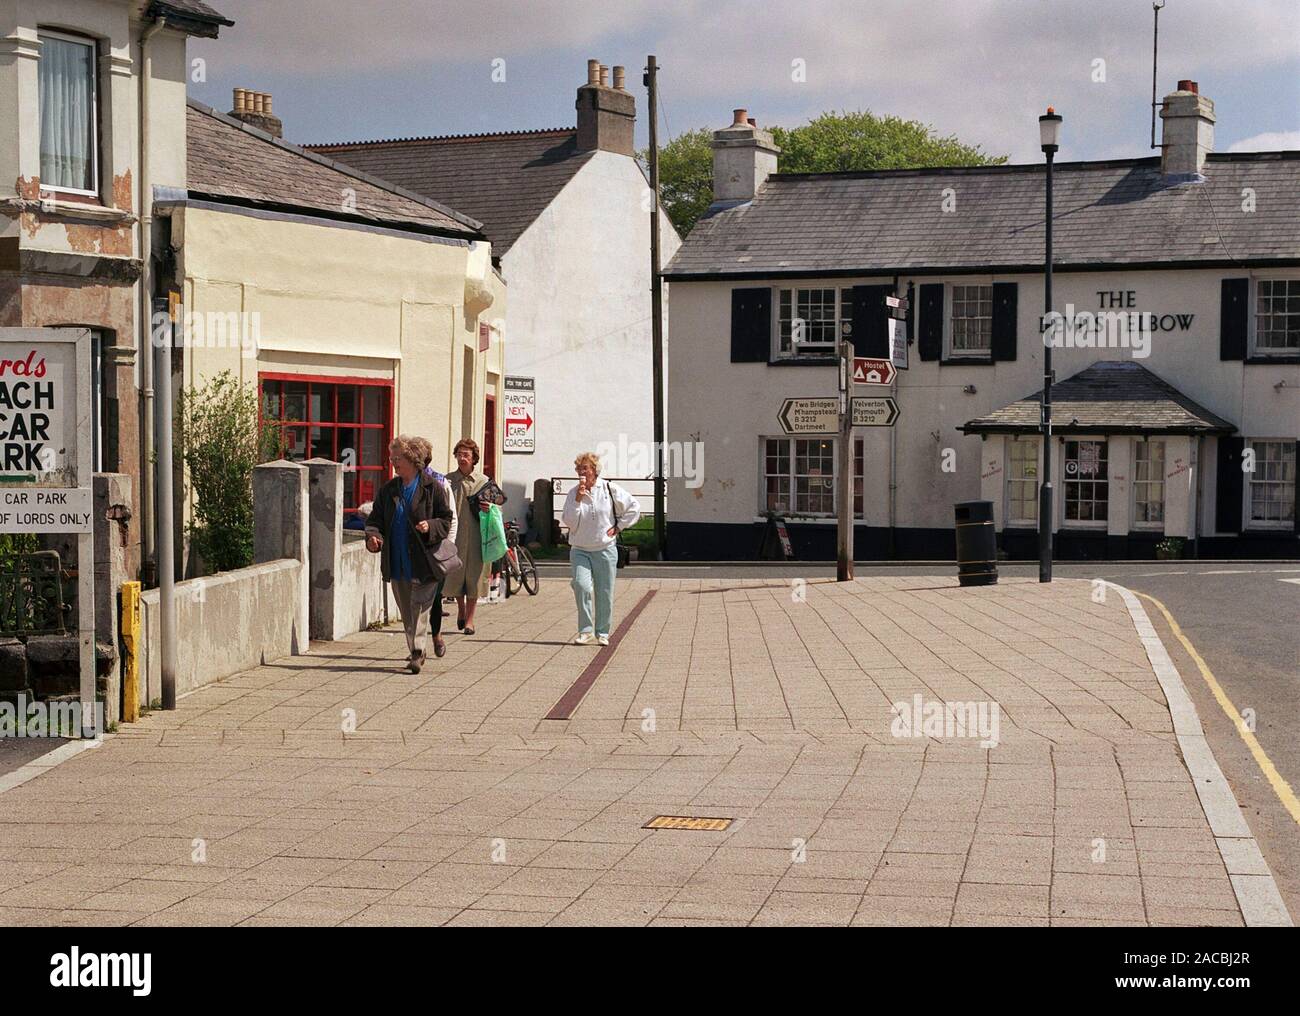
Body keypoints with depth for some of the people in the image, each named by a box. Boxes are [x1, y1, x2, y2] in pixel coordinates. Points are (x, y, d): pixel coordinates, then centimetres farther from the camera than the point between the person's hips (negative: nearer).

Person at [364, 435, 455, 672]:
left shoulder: (433, 488, -4)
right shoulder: (388, 490, 10)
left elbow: (446, 521, -1)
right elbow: (375, 518, 12)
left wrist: (430, 526, -20)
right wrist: (372, 535, -9)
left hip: (424, 561, -5)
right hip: (397, 562, 5)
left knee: (419, 607, -8)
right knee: (407, 611, 11)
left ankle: (417, 652, -6)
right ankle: (416, 651, 22)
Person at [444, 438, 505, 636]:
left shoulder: (483, 481, 3)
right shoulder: (448, 480, 4)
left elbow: (497, 502, 12)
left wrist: (488, 509, -11)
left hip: (476, 535, -1)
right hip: (454, 535, 1)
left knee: (474, 575, 1)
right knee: (455, 575, 4)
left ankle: (469, 619, 11)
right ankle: (461, 608, 32)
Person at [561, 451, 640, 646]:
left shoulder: (610, 490, -1)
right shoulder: (573, 494, 2)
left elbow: (634, 508, 6)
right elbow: (570, 523, -7)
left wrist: (618, 527, 1)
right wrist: (578, 499, -14)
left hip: (605, 549, 0)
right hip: (580, 550, 0)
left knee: (604, 594, 3)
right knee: (581, 585, -20)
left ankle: (602, 633, 18)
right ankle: (585, 631, -12)